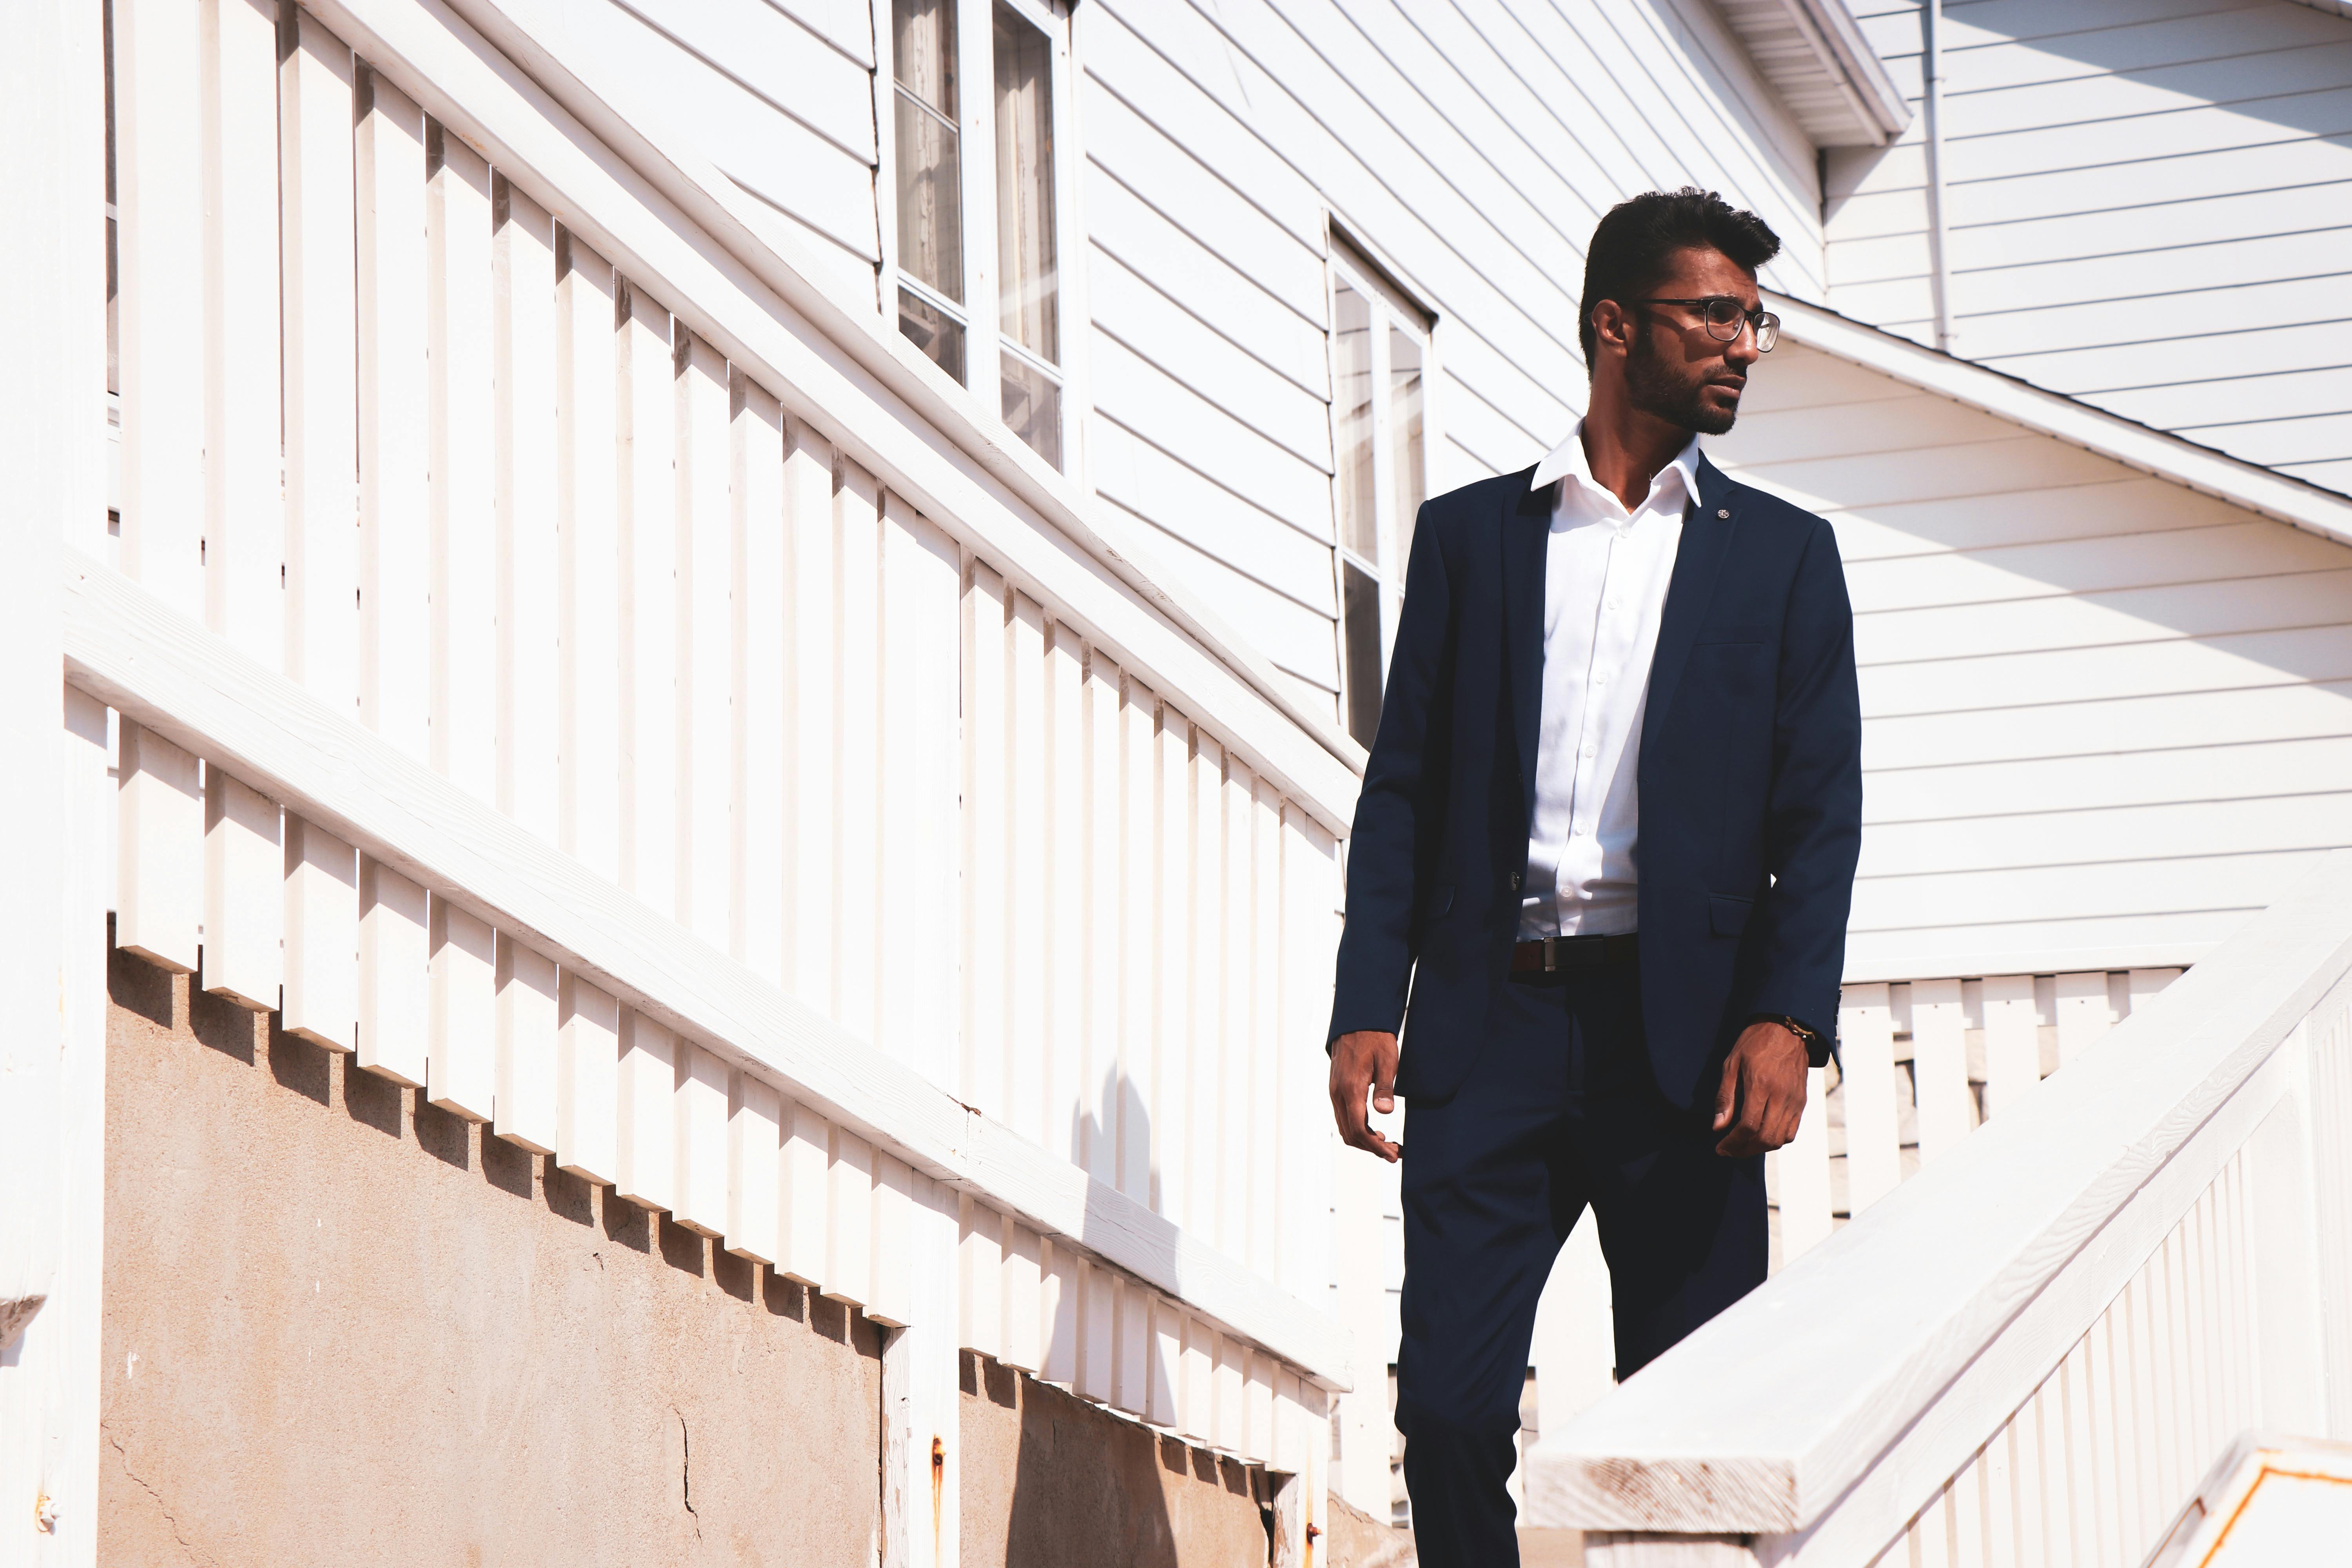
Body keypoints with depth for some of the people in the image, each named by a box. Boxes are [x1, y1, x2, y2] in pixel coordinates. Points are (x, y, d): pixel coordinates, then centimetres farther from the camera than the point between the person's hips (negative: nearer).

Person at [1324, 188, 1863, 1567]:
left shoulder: (1784, 556, 12)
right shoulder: (1470, 534, 13)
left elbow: (1821, 814, 4)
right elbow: (1403, 791, 10)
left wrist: (1786, 1018, -10)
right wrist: (1367, 1011, -1)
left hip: (1680, 1037, 0)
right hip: (1489, 1025, 0)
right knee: (1449, 1412, -6)